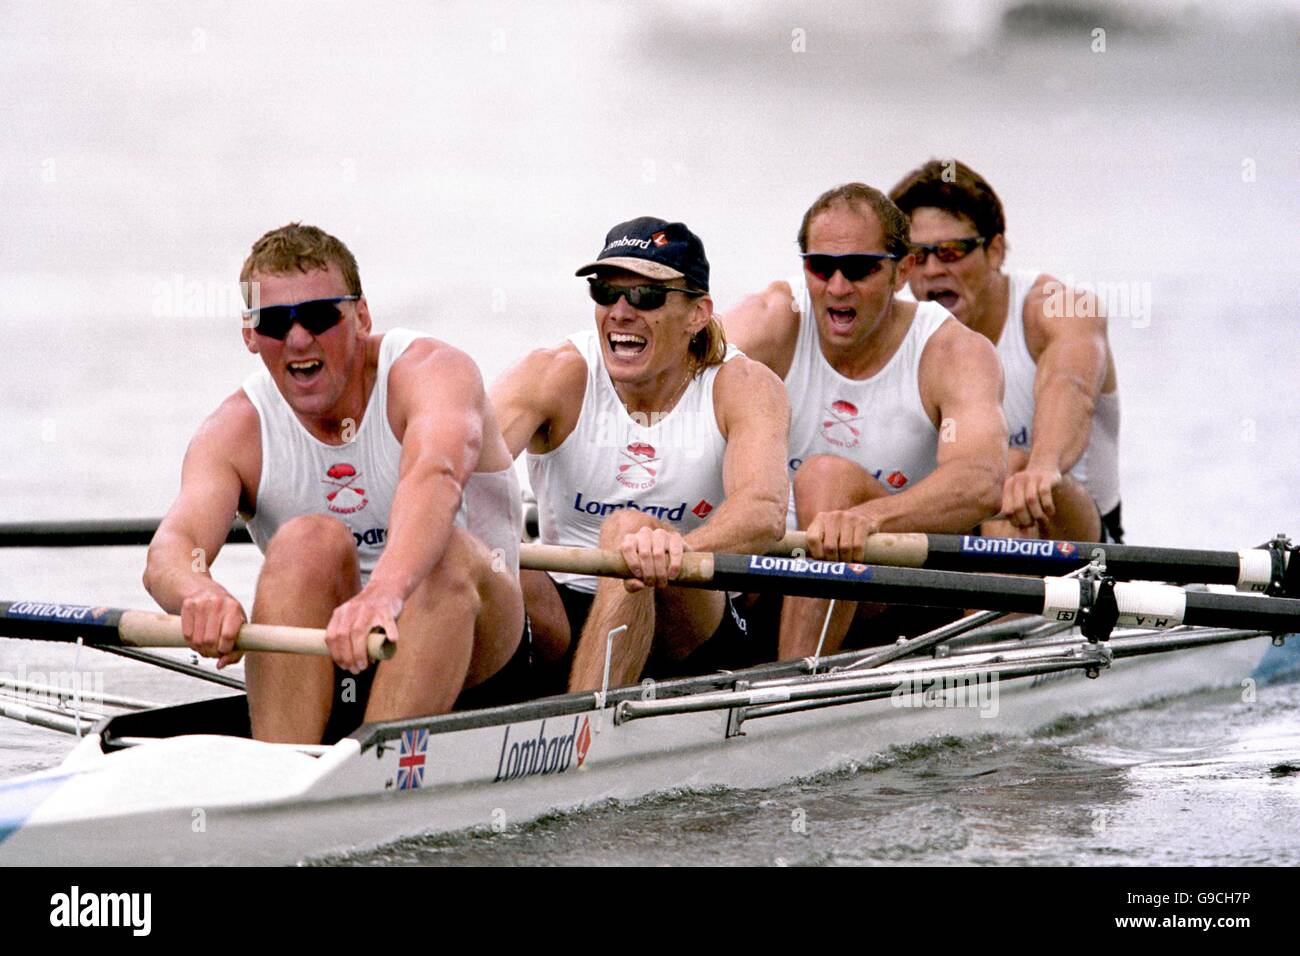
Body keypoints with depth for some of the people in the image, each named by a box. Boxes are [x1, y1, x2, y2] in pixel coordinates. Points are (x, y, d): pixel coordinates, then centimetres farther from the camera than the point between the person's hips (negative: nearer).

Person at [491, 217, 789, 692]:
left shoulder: (742, 387, -8)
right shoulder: (555, 376, -5)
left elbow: (765, 510, -29)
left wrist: (676, 550, -52)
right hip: (565, 616, 2)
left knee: (628, 529, -32)